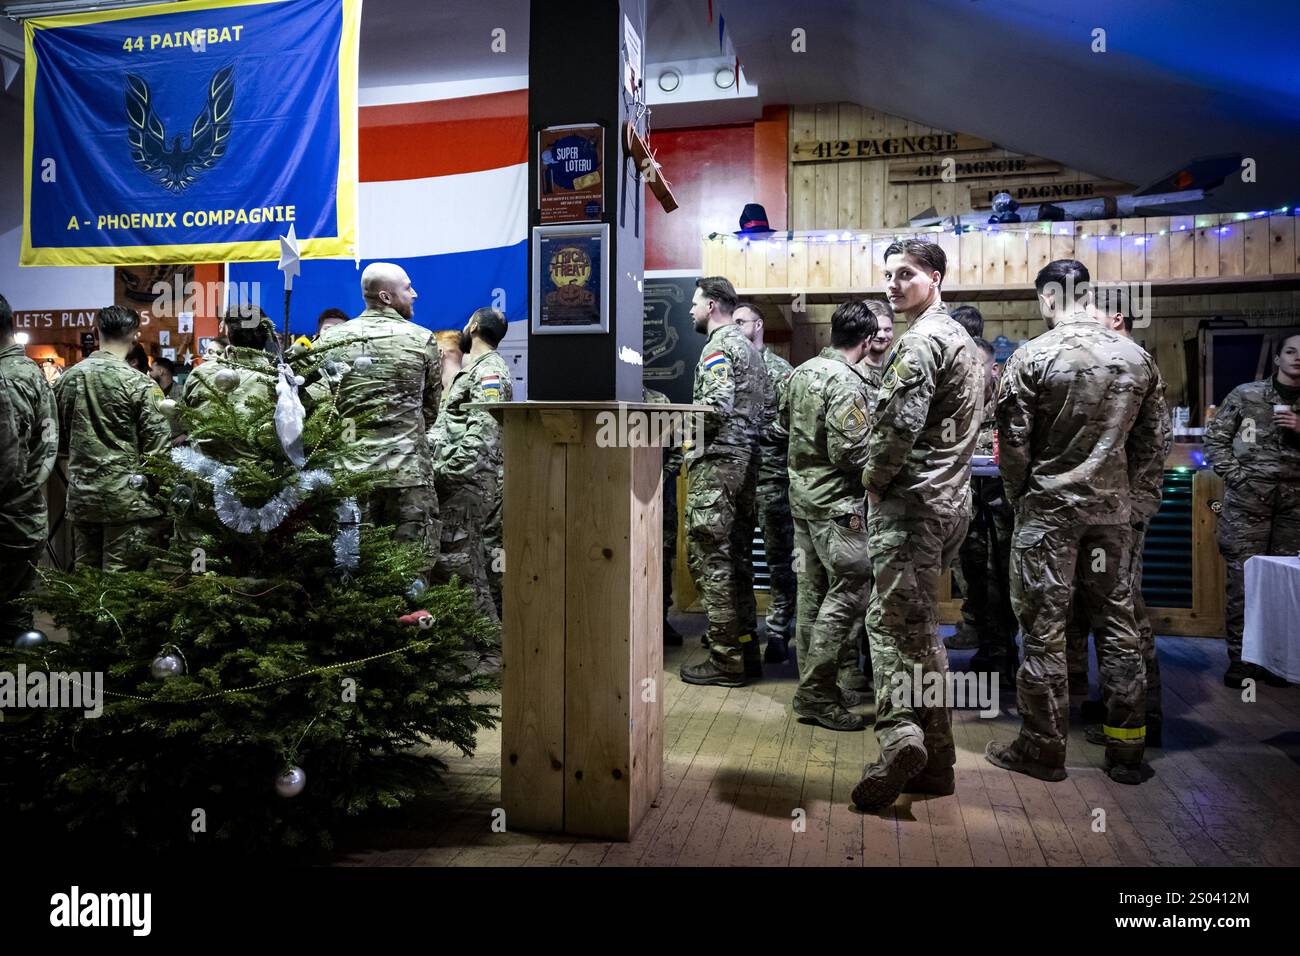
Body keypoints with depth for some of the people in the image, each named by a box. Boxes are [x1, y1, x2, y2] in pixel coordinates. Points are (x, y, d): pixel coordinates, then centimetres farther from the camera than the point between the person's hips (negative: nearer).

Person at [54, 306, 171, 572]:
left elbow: (59, 440, 13)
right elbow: (158, 446, -14)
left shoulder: (67, 378, 6)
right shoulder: (139, 383, -12)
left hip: (81, 495, 6)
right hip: (128, 497, -6)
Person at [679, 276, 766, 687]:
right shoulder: (748, 347, 21)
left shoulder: (718, 346, -8)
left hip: (717, 461, -10)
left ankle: (725, 660, -3)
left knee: (710, 558, -6)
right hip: (746, 460, 10)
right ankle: (746, 649, 20)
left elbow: (717, 406, -22)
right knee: (736, 557, 13)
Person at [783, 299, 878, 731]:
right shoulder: (847, 383, -17)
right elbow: (850, 452, -21)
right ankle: (817, 694, -1)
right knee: (849, 592, -4)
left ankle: (813, 684, 23)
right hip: (836, 501, -9)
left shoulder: (802, 371, 8)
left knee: (812, 589, 14)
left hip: (801, 493, 9)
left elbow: (786, 421, 19)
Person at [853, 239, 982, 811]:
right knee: (918, 627, 13)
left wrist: (874, 481, -8)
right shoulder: (962, 339, 21)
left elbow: (900, 423, -24)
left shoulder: (921, 340, -11)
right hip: (951, 501, 10)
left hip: (912, 502, -10)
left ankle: (900, 735, -19)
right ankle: (934, 759, 18)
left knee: (892, 621, -9)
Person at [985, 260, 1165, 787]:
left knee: (1044, 626, 3)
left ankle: (1043, 748, 12)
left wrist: (1019, 496, 4)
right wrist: (1127, 492, 15)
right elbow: (1150, 441, 7)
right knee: (1117, 623, 12)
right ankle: (1126, 749, 20)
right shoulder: (1137, 357, 4)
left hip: (1049, 506, -4)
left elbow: (1013, 441, -10)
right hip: (1113, 506, 5)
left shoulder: (1032, 357, -11)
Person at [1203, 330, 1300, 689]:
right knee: (1243, 579, -3)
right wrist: (1234, 474, -7)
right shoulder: (1246, 394, 4)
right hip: (1247, 499, -3)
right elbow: (1215, 437, 4)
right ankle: (1240, 658, 5)